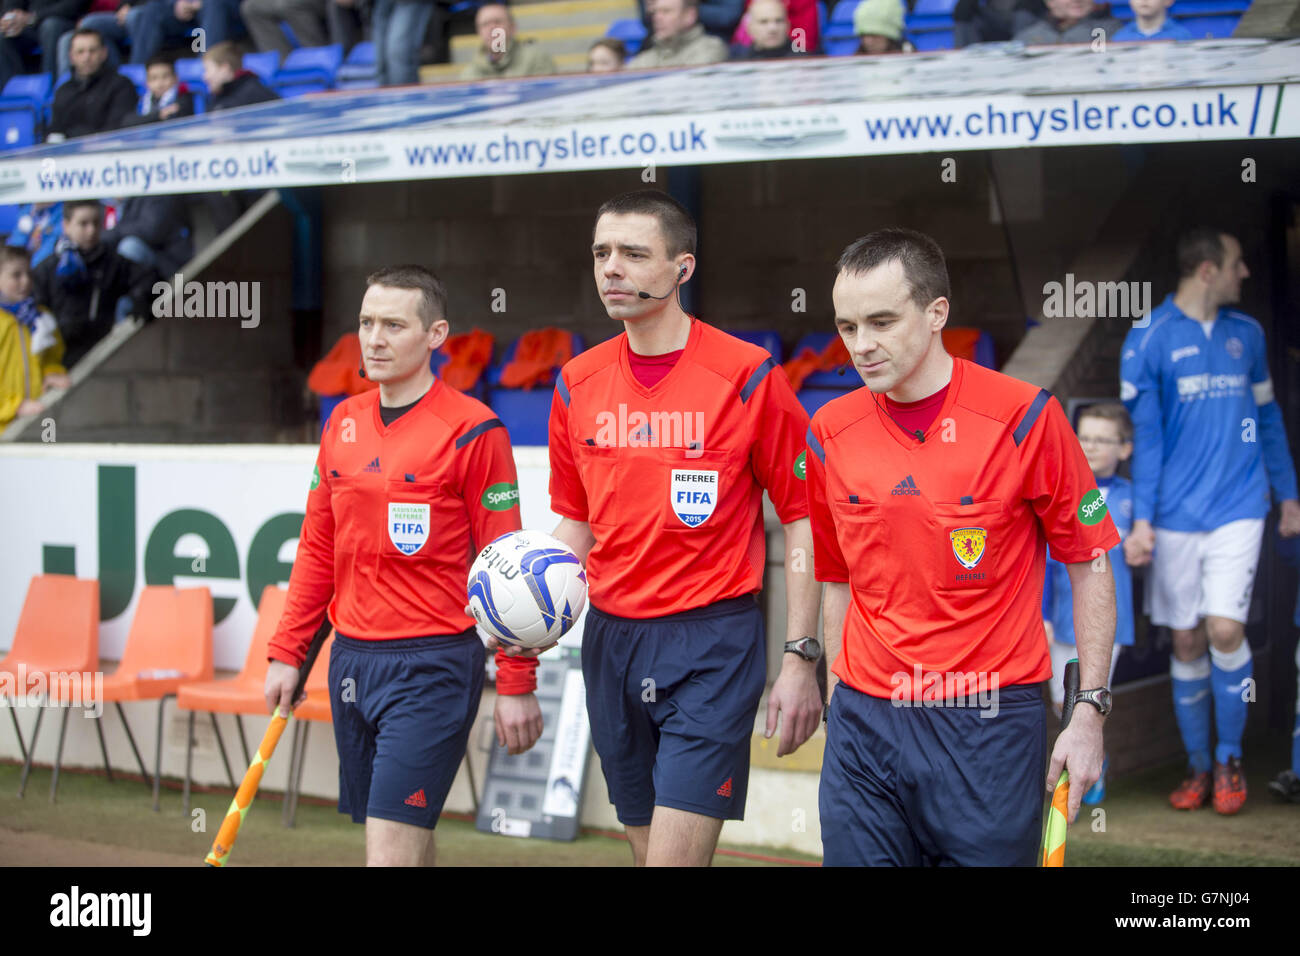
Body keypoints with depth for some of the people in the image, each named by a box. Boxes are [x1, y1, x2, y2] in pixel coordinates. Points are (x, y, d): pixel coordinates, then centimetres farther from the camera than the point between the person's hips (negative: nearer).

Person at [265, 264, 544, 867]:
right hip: (351, 658, 6)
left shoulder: (473, 431, -9)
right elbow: (317, 551, 17)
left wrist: (516, 685, -11)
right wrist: (287, 653, 13)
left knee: (391, 846, -11)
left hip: (432, 664, -6)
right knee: (405, 841, 13)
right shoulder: (343, 423, 10)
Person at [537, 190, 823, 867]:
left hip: (711, 645, -5)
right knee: (646, 848, 13)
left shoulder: (746, 376, -8)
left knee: (674, 856, -12)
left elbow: (800, 520, -4)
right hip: (610, 639, 5)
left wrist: (800, 658, -8)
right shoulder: (577, 384, 6)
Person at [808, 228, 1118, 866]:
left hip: (990, 726, -3)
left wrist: (1090, 712, -5)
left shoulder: (1024, 417, -8)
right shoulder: (830, 433, 3)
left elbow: (1088, 566, -1)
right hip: (863, 724, 3)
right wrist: (842, 703, 11)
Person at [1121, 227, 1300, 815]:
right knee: (1186, 641, 5)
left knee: (1225, 630, -11)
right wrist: (1141, 519, -8)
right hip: (1177, 517, -1)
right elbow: (1144, 432, -3)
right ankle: (1198, 766, 19)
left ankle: (1230, 757, 7)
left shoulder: (1246, 334, 9)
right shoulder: (1148, 339, -3)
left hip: (1238, 508, 1)